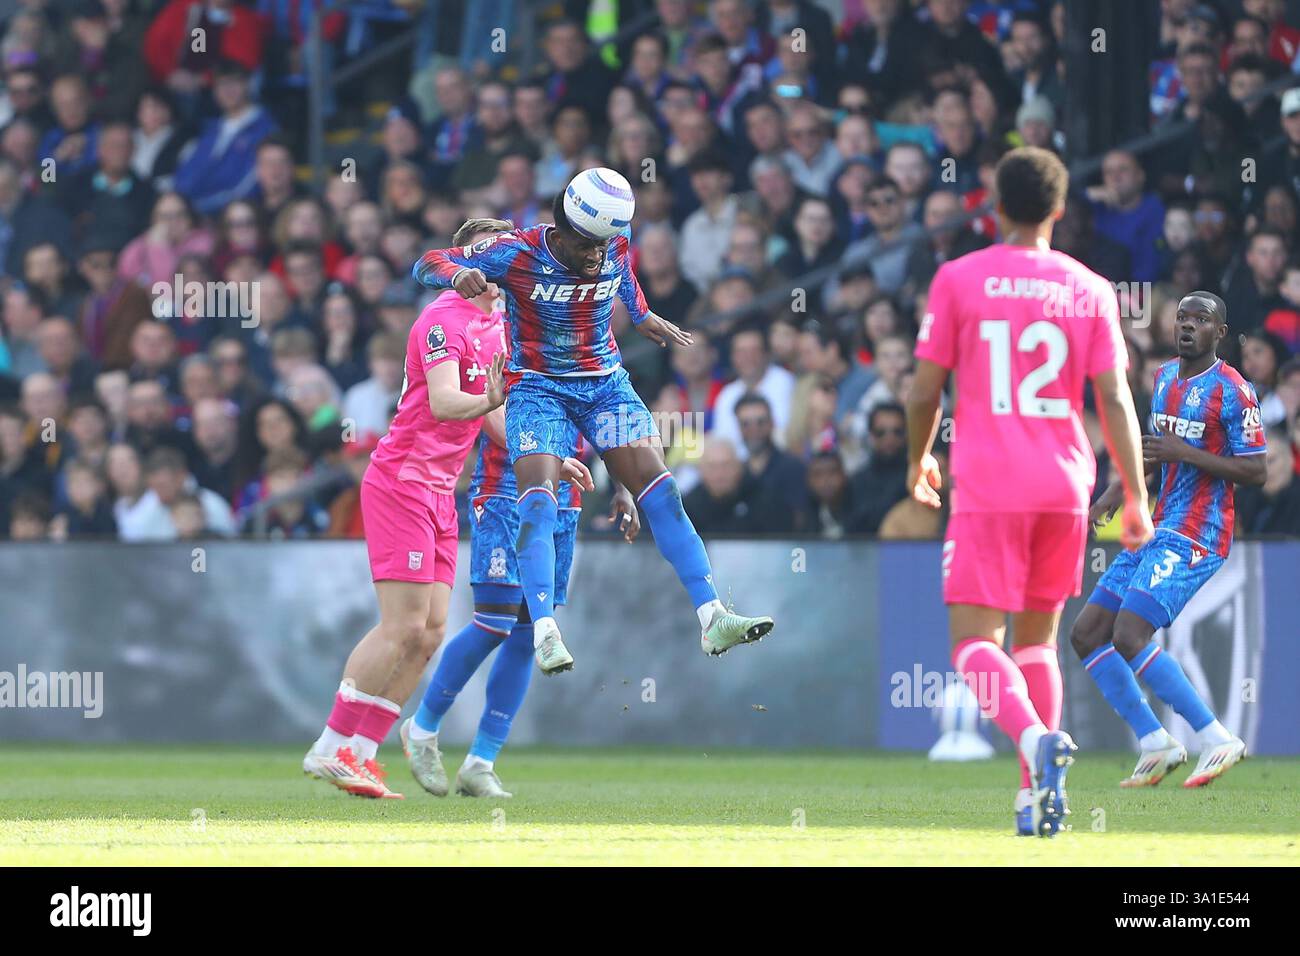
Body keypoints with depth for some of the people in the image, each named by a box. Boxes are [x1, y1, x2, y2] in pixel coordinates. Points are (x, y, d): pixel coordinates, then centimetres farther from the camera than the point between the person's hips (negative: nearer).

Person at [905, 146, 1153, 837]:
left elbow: (925, 392, 0)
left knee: (975, 641, -5)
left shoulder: (957, 280, -1)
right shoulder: (1090, 290, 4)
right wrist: (1135, 497, 5)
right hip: (1065, 488, 3)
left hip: (988, 488, -3)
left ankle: (1035, 737, -34)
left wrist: (917, 460, 18)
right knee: (1037, 639, 16)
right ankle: (1035, 796, 11)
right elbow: (1115, 399, 0)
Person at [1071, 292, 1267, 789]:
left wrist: (1185, 453, -21)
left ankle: (1217, 739, -16)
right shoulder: (1165, 377, 14)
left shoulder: (1232, 390, -11)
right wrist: (1116, 493, 15)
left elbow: (1256, 471, -14)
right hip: (1156, 530, 9)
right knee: (1086, 634, 4)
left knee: (1129, 636, -22)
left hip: (1194, 537, -9)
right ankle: (1155, 745, 7)